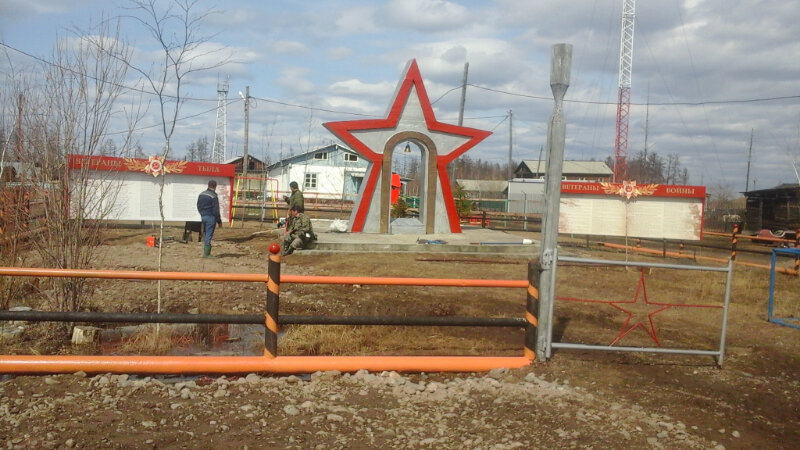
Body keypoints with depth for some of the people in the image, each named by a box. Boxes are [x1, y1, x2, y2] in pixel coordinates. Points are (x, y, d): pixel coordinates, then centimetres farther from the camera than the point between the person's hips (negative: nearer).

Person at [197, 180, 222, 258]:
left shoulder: (201, 194, 10)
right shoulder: (213, 196, -15)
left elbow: (198, 206, 17)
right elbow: (216, 210, -14)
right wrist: (219, 221, -6)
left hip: (203, 217, 8)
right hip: (211, 217, -8)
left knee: (205, 235, 16)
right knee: (209, 235, -4)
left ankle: (205, 252, 19)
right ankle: (206, 253, -3)